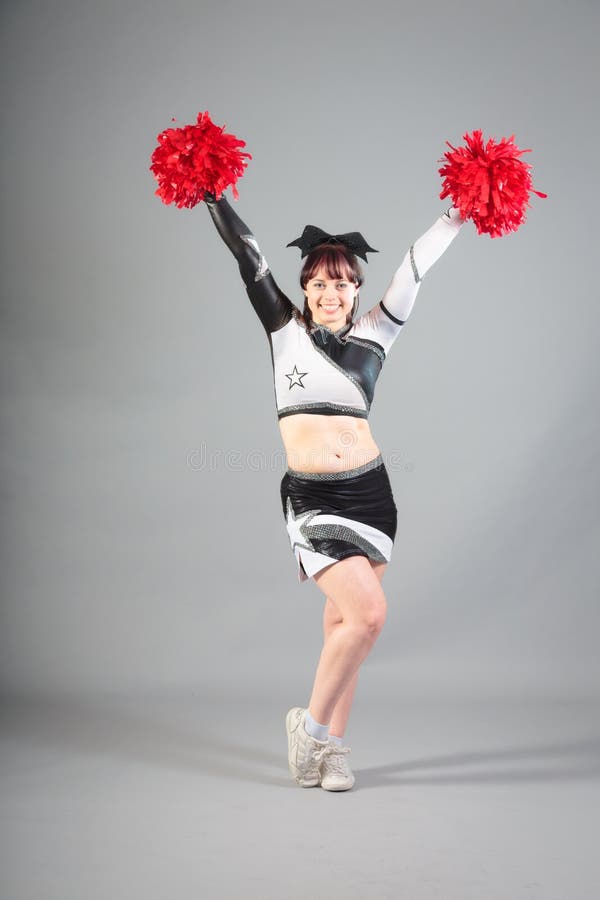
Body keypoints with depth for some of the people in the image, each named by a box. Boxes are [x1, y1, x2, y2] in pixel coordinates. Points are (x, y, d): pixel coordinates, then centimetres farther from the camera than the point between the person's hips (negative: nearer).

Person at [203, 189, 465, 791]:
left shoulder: (372, 336, 9)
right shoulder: (285, 328, 6)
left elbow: (414, 270, 5)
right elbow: (248, 257, 4)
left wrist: (457, 215, 2)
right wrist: (212, 197, 3)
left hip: (369, 491, 3)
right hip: (310, 496, -2)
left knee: (343, 619, 7)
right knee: (369, 612, -13)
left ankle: (330, 745, 19)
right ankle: (311, 724, 8)